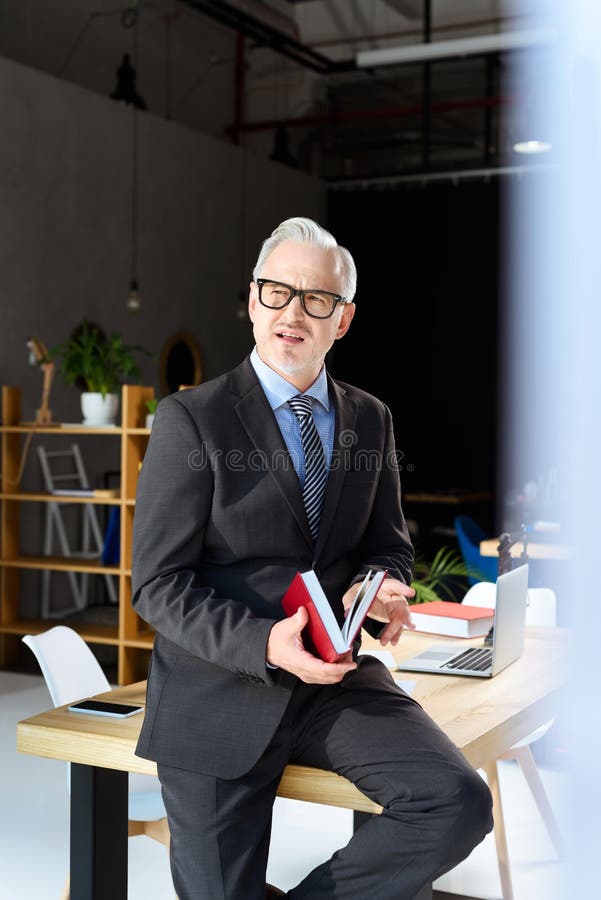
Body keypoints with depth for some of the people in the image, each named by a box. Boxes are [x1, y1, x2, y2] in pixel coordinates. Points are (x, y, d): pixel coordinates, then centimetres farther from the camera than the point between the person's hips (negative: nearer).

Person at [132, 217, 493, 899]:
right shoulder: (190, 419, -6)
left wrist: (377, 588, -10)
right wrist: (264, 645, -25)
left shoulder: (371, 420, 9)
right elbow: (158, 586, -9)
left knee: (460, 804, -17)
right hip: (220, 689, -3)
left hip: (337, 680, 4)